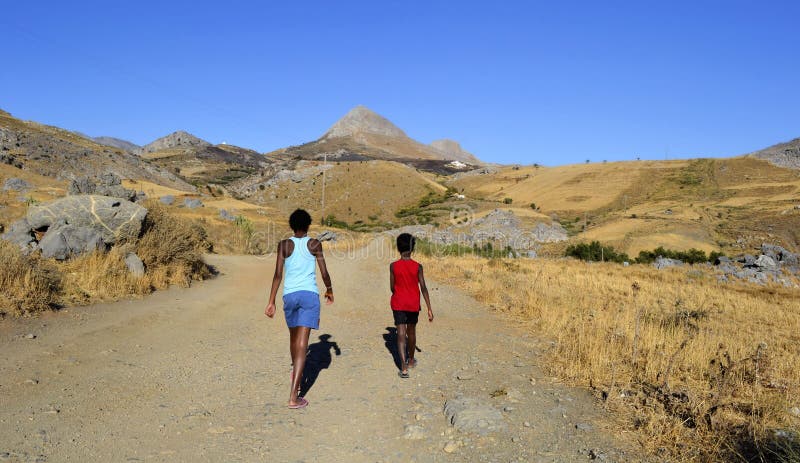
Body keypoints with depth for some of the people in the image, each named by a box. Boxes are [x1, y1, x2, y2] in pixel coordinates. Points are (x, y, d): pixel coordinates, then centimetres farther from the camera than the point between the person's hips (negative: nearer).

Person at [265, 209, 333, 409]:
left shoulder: (284, 245, 4)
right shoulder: (314, 244, 2)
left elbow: (278, 275, -1)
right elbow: (324, 273, 3)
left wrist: (271, 302, 1)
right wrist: (329, 291, 22)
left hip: (289, 295, 2)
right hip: (309, 294, -2)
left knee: (293, 336, 25)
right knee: (302, 343, -7)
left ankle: (295, 372, 48)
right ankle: (294, 397, -14)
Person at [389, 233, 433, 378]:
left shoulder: (393, 266, -9)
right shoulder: (417, 266, -9)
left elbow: (392, 287, -2)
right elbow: (423, 288, -10)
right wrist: (429, 309, -6)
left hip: (398, 304, -1)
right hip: (413, 304, 1)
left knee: (401, 334, -3)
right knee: (411, 331, 20)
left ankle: (404, 367, -15)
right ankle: (411, 360, 38)